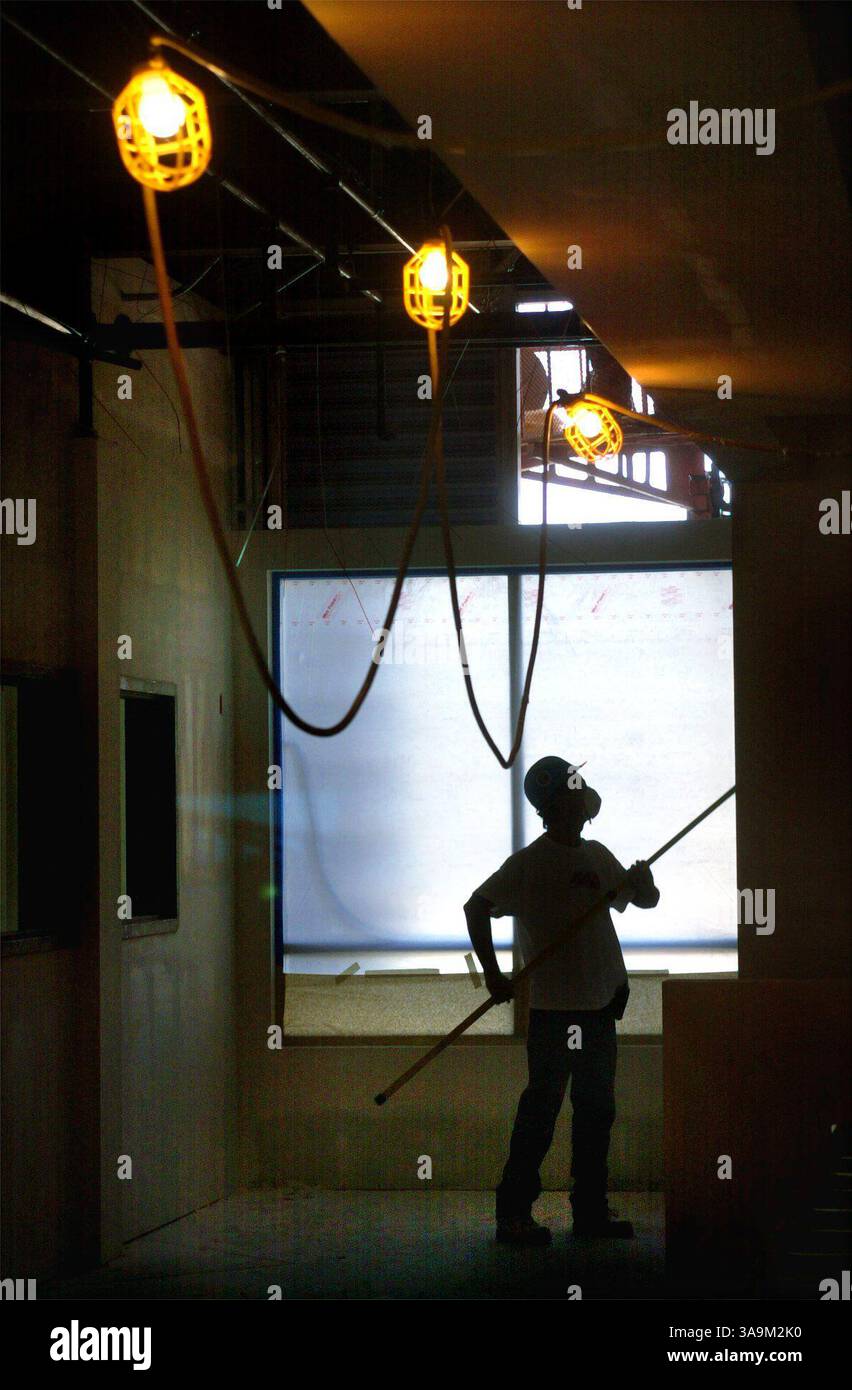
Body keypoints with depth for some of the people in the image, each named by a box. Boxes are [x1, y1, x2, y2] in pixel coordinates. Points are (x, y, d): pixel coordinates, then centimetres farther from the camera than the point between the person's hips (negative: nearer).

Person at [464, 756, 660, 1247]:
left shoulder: (596, 857, 12)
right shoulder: (529, 863, -9)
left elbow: (645, 900, 21)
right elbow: (477, 907, -11)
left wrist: (644, 883, -3)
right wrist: (493, 974, -15)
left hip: (601, 1004, 7)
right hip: (553, 1008, -7)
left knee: (597, 1109, 11)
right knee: (541, 1112, -7)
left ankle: (591, 1209, 18)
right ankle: (514, 1212, -4)